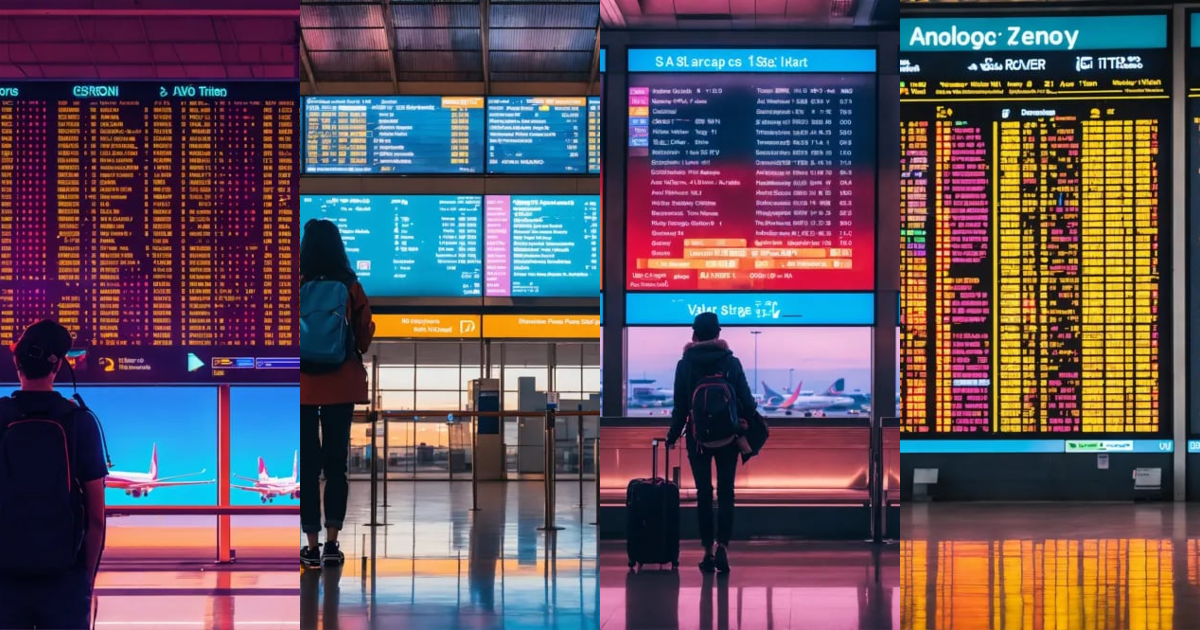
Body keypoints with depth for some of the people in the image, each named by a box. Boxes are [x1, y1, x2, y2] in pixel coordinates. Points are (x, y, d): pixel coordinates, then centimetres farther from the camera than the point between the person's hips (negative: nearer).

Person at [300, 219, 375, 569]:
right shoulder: (350, 287, -4)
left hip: (303, 386, -1)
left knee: (308, 464, 5)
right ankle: (332, 544, 4)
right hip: (341, 384, 1)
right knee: (336, 462, 8)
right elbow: (365, 335, 1)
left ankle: (312, 546, 4)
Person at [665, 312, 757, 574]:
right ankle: (722, 546, -14)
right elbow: (747, 401, -3)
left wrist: (673, 436, 8)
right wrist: (749, 426, 14)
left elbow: (680, 406, -3)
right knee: (725, 492, 3)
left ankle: (708, 551, 6)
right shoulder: (731, 362, -3)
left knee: (703, 494, 6)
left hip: (698, 437, 0)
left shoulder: (685, 365, -4)